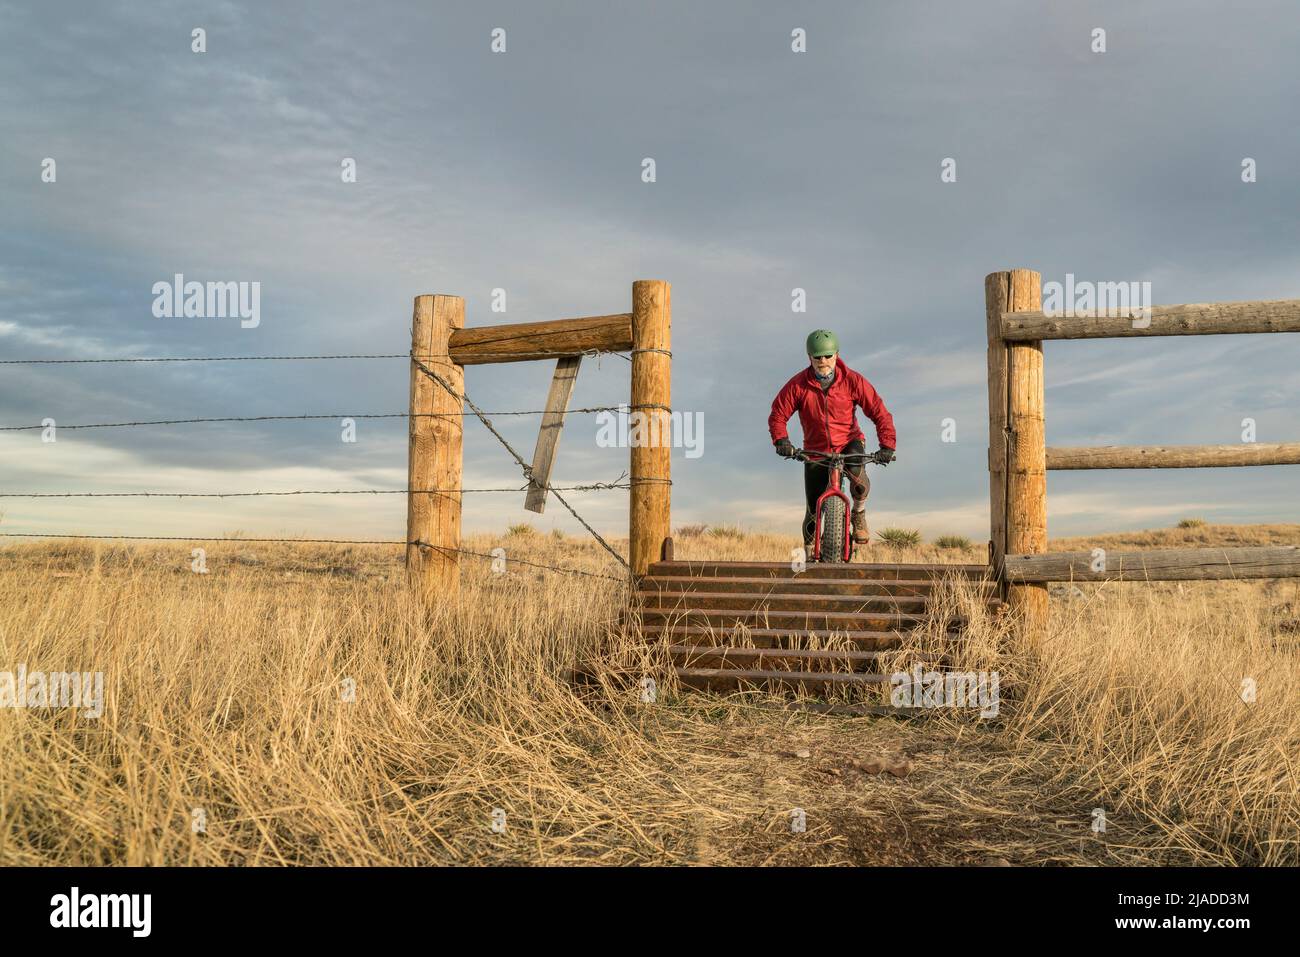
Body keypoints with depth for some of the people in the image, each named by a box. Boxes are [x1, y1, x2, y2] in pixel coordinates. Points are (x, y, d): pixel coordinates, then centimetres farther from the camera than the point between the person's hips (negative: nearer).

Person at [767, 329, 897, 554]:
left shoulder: (852, 381, -11)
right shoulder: (797, 385, -11)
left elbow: (879, 412, -10)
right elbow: (778, 414, -5)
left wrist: (887, 445, -21)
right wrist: (781, 440, -23)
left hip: (849, 443, 0)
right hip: (815, 451, 1)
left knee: (856, 468, -36)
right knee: (814, 510, -3)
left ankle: (859, 514, -6)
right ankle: (809, 550, 25)